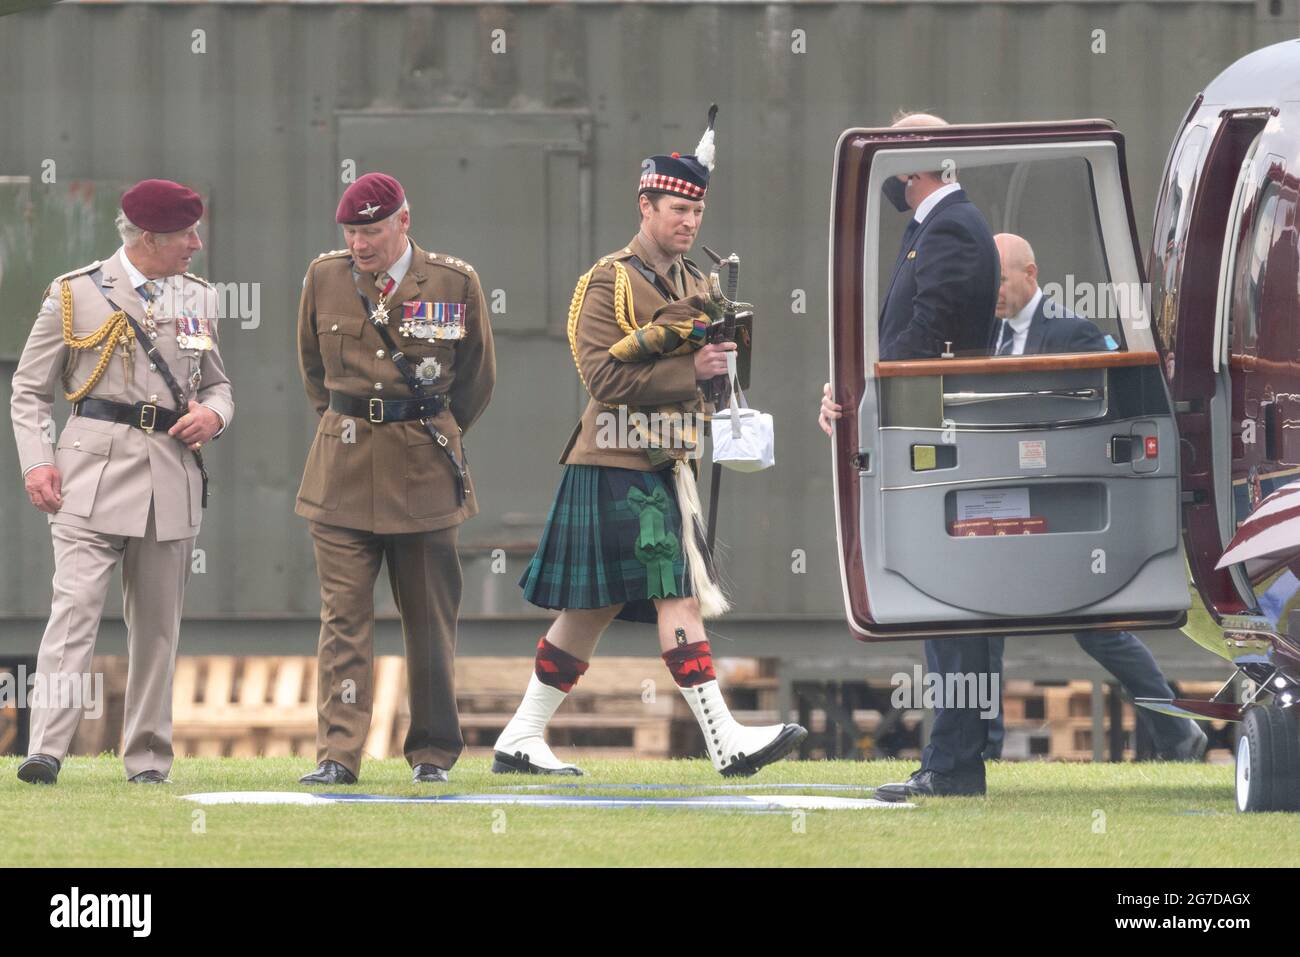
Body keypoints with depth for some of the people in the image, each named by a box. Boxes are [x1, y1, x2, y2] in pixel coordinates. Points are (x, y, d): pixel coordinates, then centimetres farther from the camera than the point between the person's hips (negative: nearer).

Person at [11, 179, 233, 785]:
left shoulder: (197, 298, 15)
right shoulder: (75, 295, 2)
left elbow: (217, 384, 24)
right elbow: (30, 390, 6)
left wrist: (214, 413, 1)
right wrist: (36, 462, -8)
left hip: (173, 477, 4)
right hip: (93, 468, -4)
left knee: (158, 622, 6)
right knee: (75, 606, -14)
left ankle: (148, 758, 13)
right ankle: (45, 751, -20)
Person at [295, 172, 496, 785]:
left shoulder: (455, 284, -1)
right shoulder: (324, 279, 4)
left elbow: (477, 379, 13)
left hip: (424, 476, -1)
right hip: (342, 472, 1)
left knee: (430, 619, 6)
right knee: (344, 617, -5)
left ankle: (432, 753, 16)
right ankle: (337, 755, -7)